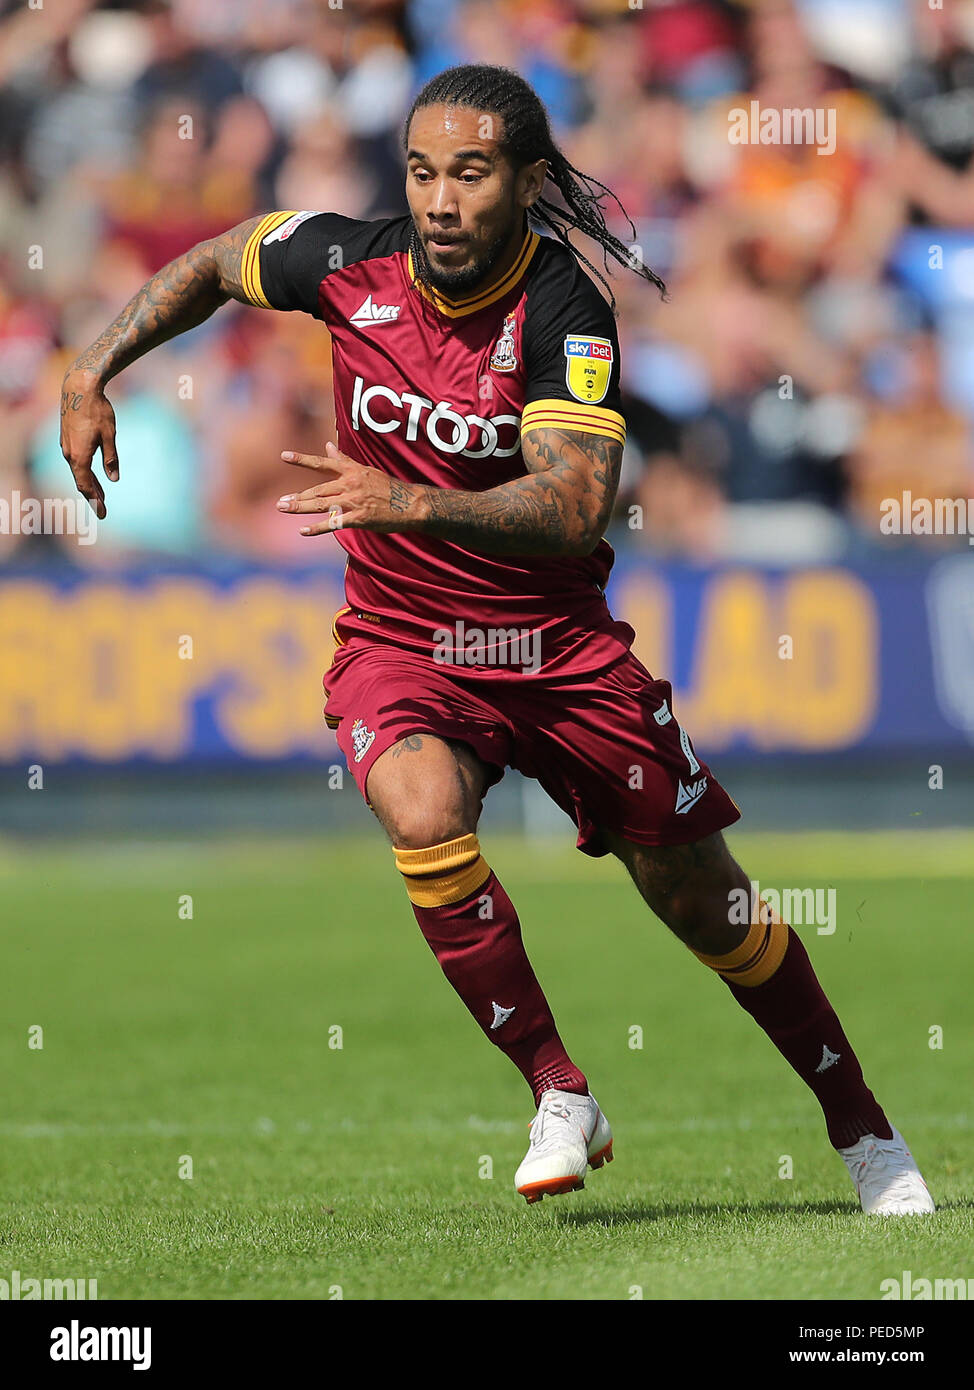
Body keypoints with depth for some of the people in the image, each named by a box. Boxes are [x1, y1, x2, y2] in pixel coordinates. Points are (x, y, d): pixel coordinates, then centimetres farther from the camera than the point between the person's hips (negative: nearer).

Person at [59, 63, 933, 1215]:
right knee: (422, 810, -32)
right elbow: (211, 265, 12)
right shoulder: (351, 262, -10)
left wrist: (414, 503, -45)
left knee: (707, 904, 6)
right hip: (398, 638, 2)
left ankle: (863, 1133, 29)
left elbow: (574, 508, -32)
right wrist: (92, 373, 2)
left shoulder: (564, 307, -21)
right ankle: (559, 1097, -16)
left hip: (562, 644, -1)